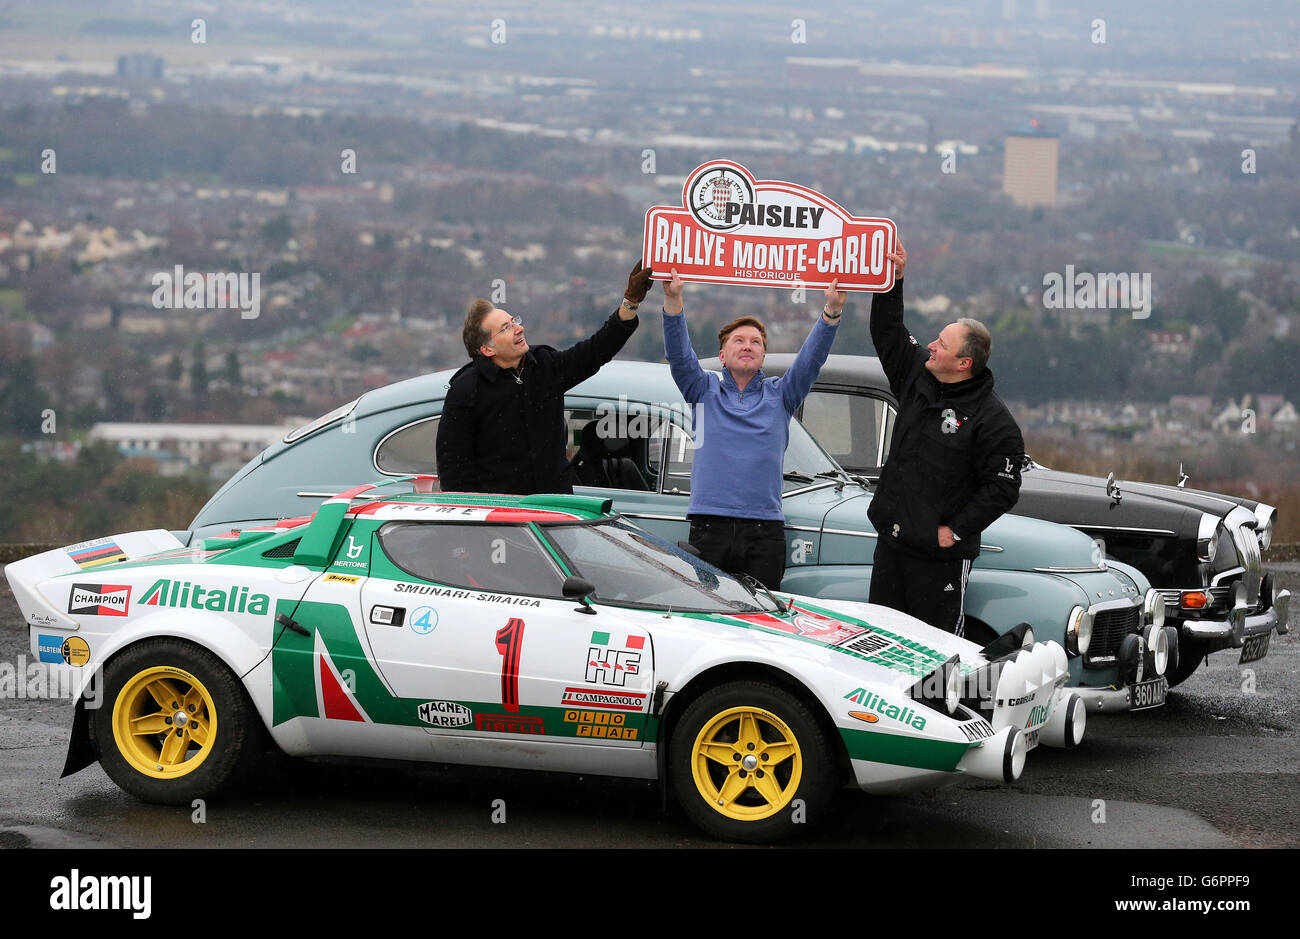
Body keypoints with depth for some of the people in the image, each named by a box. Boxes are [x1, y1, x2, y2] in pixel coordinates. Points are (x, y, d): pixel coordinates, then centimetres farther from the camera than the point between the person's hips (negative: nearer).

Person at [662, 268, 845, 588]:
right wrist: (673, 300, -14)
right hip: (709, 526, -1)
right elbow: (678, 353, -1)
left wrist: (832, 310, -10)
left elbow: (811, 358, 3)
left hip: (765, 530, 1)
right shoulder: (704, 390, 13)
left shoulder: (779, 395, 15)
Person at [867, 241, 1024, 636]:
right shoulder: (918, 377, 6)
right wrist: (892, 279, 5)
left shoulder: (993, 421, -14)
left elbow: (1003, 487, -15)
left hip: (940, 555, -7)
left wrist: (956, 531, -15)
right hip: (891, 543, 7)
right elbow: (887, 333, 15)